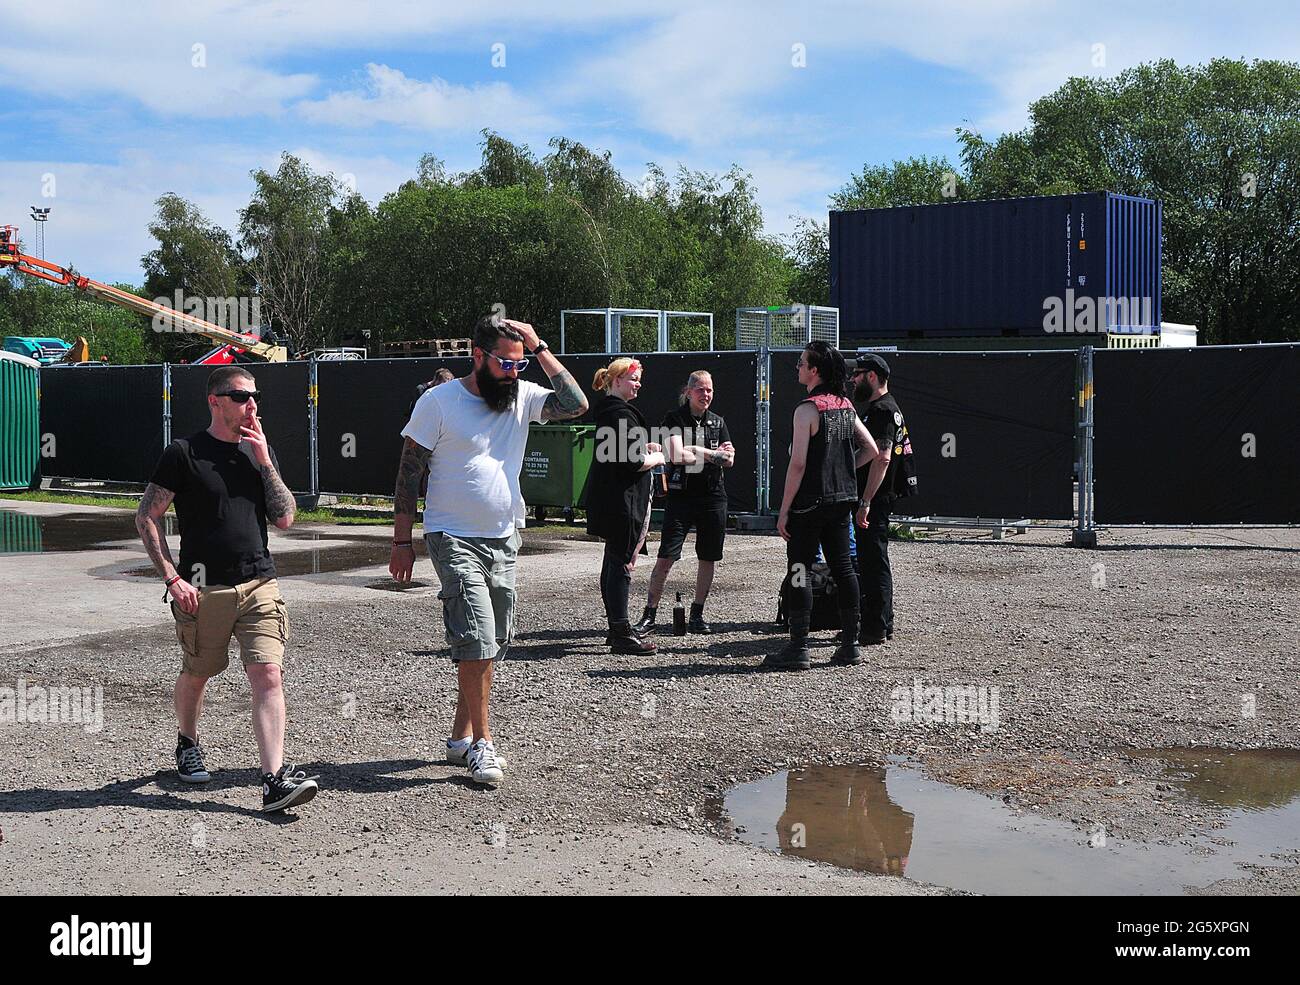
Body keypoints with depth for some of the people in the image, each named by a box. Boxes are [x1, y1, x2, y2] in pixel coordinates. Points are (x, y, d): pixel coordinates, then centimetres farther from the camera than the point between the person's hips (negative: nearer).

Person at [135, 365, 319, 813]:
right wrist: (172, 578, -9)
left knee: (269, 676, -11)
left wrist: (263, 460, -4)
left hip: (259, 584, 3)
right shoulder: (184, 453, -3)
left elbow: (284, 518, 5)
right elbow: (146, 517, -2)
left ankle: (275, 780, -16)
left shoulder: (260, 451, 12)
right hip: (204, 589, -3)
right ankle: (187, 744, 44)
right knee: (196, 674, 14)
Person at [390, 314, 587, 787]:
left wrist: (540, 349, -10)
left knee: (490, 644, 9)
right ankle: (482, 743, -2)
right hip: (455, 540, -5)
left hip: (504, 540, 5)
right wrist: (402, 542, -6)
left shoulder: (523, 397, 5)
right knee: (478, 640, -13)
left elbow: (576, 405, -10)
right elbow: (409, 472, -4)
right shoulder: (438, 402, -7)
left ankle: (460, 737, 21)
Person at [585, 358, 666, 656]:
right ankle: (621, 634, -6)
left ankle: (616, 628, 22)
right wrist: (657, 458, -4)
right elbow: (633, 461, -22)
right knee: (622, 564, -8)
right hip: (622, 500, -11)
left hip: (607, 498, 11)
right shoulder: (621, 413, -16)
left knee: (613, 562, 14)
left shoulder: (607, 410, 16)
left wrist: (645, 448, 13)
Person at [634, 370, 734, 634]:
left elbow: (729, 460, 1)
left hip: (713, 497, 4)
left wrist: (693, 450, -10)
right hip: (681, 495, -4)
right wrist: (712, 454, -6)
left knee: (709, 558, 6)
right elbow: (676, 455, -14)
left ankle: (697, 615, 17)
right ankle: (649, 615, -2)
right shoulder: (674, 419, -1)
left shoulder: (717, 422, 11)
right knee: (666, 558, -8)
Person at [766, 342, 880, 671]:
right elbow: (871, 450, 13)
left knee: (799, 570, -3)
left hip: (810, 502, -7)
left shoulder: (807, 409, -14)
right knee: (842, 567, 10)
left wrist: (784, 509, -13)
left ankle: (798, 648, -3)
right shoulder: (845, 406, 9)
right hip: (842, 499, 7)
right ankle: (850, 644, 13)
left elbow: (798, 463, -18)